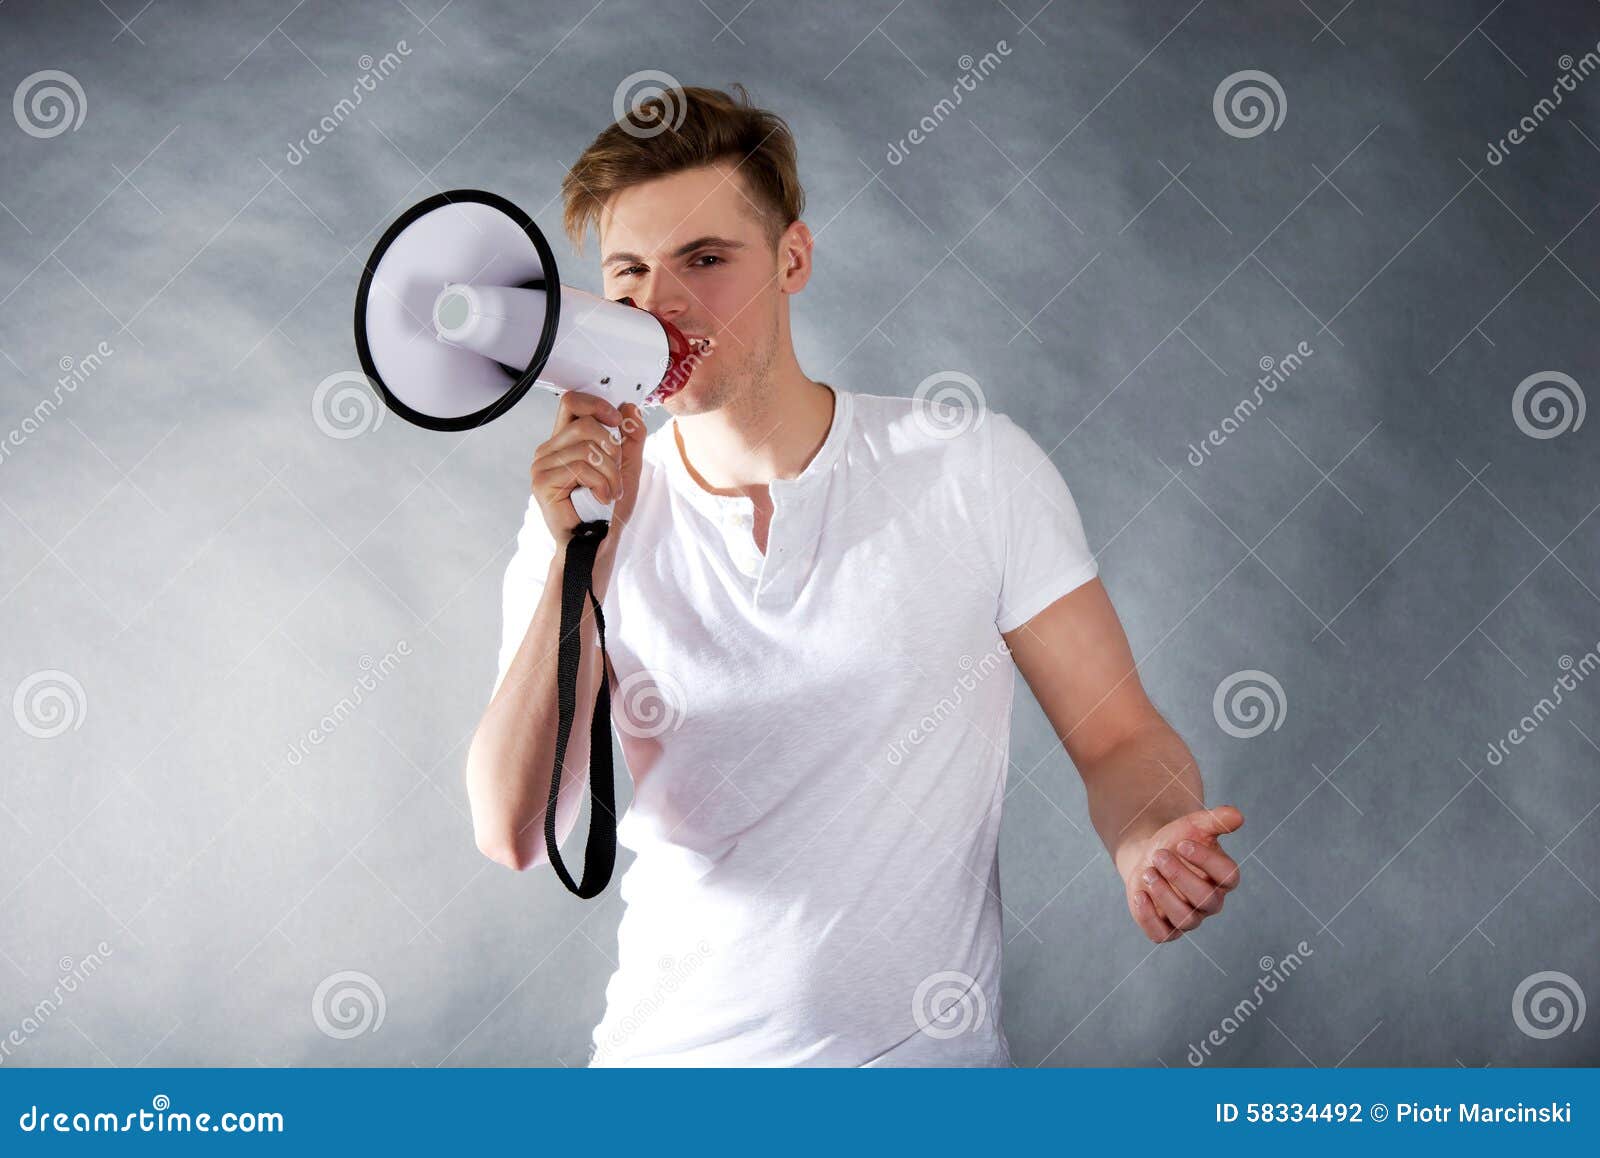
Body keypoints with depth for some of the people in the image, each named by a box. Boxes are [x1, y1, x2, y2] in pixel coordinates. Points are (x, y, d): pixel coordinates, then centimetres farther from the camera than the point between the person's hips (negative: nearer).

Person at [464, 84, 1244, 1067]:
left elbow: (1121, 737, -4)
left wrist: (1151, 841, -25)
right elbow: (514, 833, -10)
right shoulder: (584, 516, -2)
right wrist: (582, 561, -18)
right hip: (666, 1048, 1)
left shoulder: (973, 465, -6)